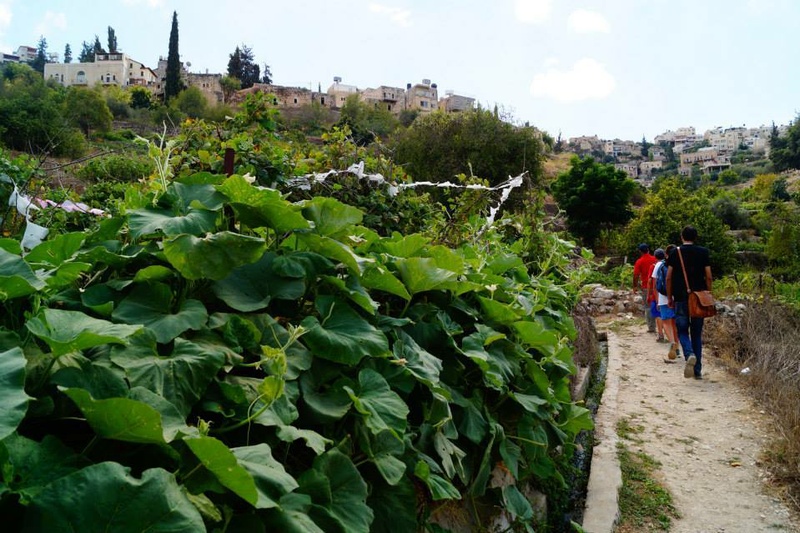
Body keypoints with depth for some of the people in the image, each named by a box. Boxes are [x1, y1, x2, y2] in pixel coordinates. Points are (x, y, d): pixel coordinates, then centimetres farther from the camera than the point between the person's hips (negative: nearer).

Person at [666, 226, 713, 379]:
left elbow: (669, 277, -2)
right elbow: (708, 277, 0)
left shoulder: (675, 253, 0)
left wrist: (669, 297, 7)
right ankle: (697, 370, 11)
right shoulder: (703, 252, 2)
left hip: (681, 298, -2)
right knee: (697, 333, 10)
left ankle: (689, 354, -24)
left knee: (682, 331, 7)